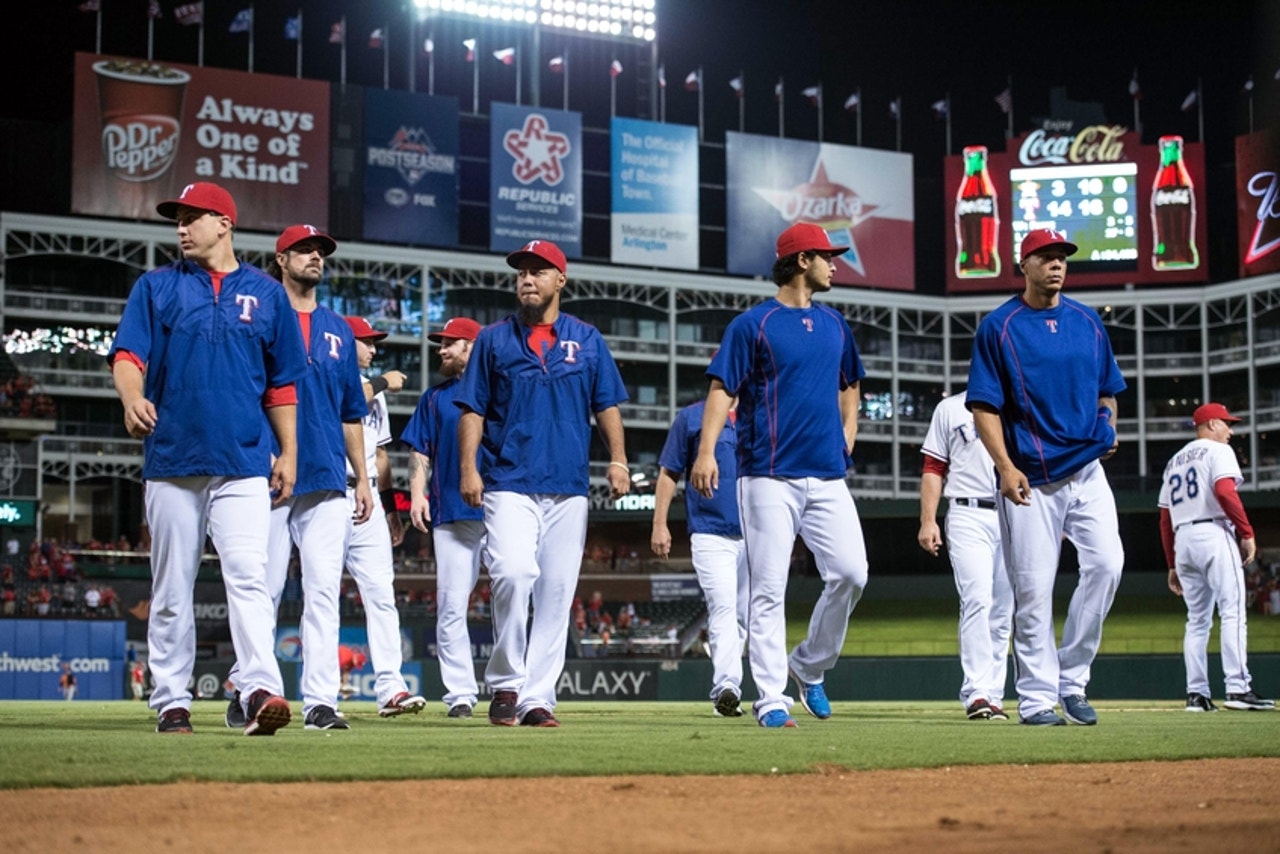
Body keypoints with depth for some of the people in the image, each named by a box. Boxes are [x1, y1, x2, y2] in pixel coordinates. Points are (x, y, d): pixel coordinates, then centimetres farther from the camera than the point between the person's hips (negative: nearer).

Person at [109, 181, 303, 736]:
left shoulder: (266, 294, 12)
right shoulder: (156, 287, 11)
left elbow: (282, 383, 14)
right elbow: (127, 353, -1)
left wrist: (288, 451, 6)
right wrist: (132, 397, -23)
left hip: (244, 464, -1)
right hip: (172, 461, 1)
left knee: (248, 576, -14)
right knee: (171, 587, 4)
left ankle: (261, 691, -23)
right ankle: (171, 701, 10)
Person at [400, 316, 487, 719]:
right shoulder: (435, 397, 18)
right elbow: (419, 452, 15)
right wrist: (417, 493, 0)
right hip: (451, 513, 2)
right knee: (451, 606, -3)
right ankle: (460, 693, 0)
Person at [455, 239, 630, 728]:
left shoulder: (586, 339, 12)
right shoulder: (494, 339, 9)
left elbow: (606, 404, 12)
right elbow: (472, 409, 7)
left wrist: (618, 459, -2)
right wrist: (468, 467, -5)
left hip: (569, 487, 2)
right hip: (509, 484, -2)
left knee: (556, 592, 0)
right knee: (513, 574, -21)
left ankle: (537, 696, 6)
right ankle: (505, 684, -7)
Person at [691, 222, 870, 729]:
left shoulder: (833, 324, 17)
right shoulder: (753, 324, -1)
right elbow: (722, 389, -8)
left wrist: (847, 431, 15)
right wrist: (707, 450, -21)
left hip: (828, 477, 5)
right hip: (770, 477, -5)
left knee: (851, 573, -5)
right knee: (769, 589, -5)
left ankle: (810, 667, 16)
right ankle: (772, 700, -1)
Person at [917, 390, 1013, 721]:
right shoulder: (950, 409, 10)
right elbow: (933, 469, 7)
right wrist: (928, 520, -4)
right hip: (969, 516, -3)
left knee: (1003, 611, 3)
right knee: (977, 599, -16)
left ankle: (993, 696, 8)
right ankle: (976, 694, -19)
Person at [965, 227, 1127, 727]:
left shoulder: (1088, 322, 11)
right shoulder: (999, 327, -2)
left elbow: (1107, 389, 22)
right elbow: (983, 406, -5)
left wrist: (1108, 430, 5)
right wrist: (1006, 467, -16)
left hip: (1087, 471, 4)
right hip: (1030, 481, -4)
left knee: (1106, 563, -12)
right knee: (1033, 592, -2)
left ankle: (1071, 680, 2)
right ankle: (1037, 699, 7)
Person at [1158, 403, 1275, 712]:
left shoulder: (1174, 461, 24)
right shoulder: (1217, 450, 2)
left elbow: (1165, 518, 20)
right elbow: (1224, 491, -16)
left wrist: (1173, 564, 21)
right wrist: (1247, 533, -13)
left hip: (1182, 540, 7)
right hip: (1213, 534, -7)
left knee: (1197, 620, 9)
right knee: (1232, 612, -10)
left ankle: (1196, 694, 3)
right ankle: (1238, 688, -19)